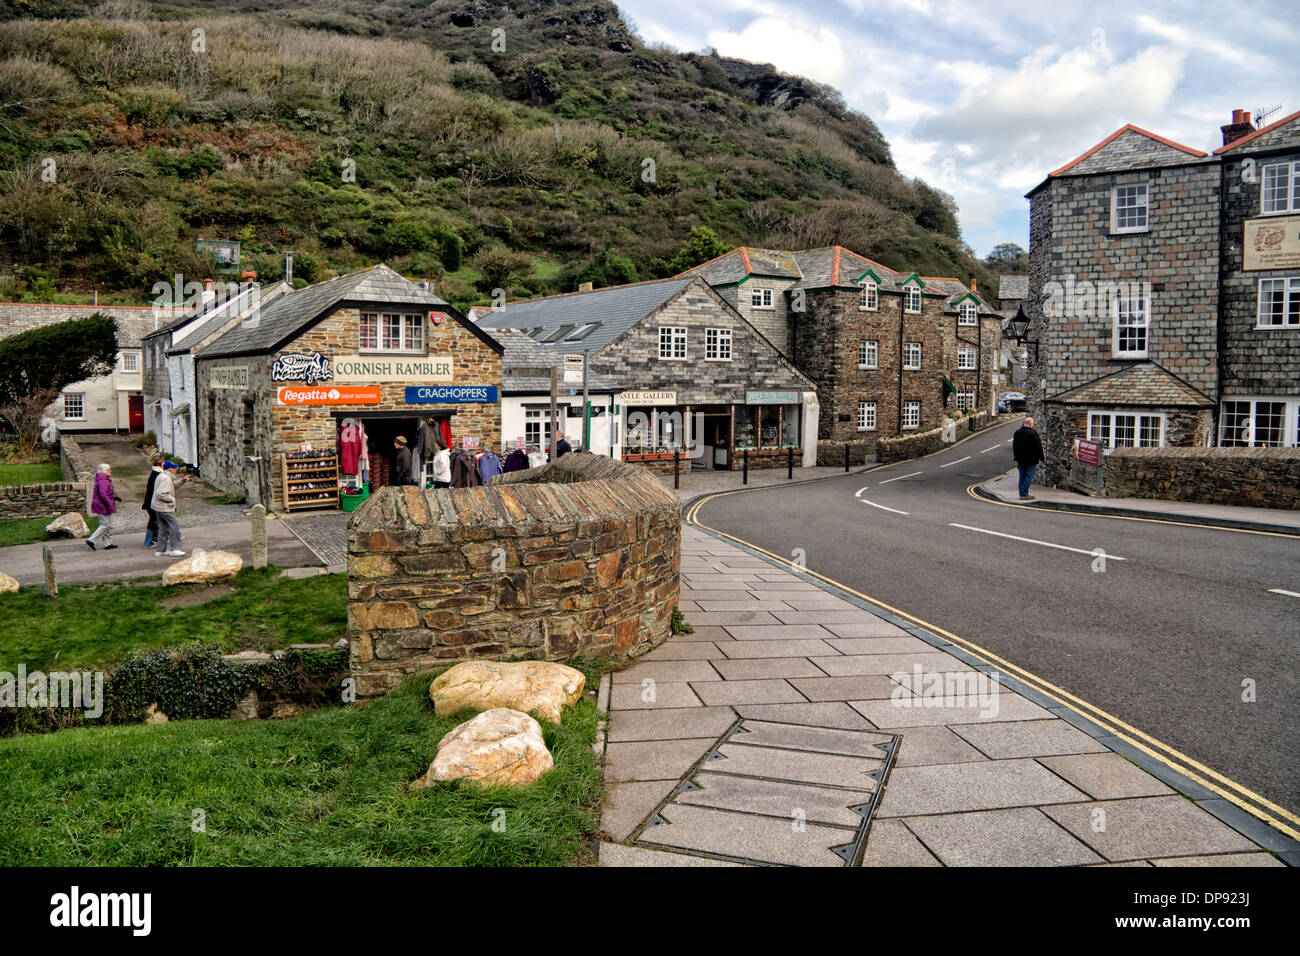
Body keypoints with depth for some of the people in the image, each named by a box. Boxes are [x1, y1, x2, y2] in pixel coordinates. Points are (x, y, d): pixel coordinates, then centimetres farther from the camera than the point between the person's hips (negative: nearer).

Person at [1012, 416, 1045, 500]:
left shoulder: (1017, 432, 8)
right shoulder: (1033, 433, -16)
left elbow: (1014, 446, 16)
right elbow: (1038, 447, -13)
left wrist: (1016, 458, 23)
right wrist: (1041, 458, -4)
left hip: (1021, 459, 7)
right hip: (1031, 459, -7)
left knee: (1022, 477, 12)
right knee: (1029, 477, -4)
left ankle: (1022, 494, 14)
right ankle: (1024, 494, -8)